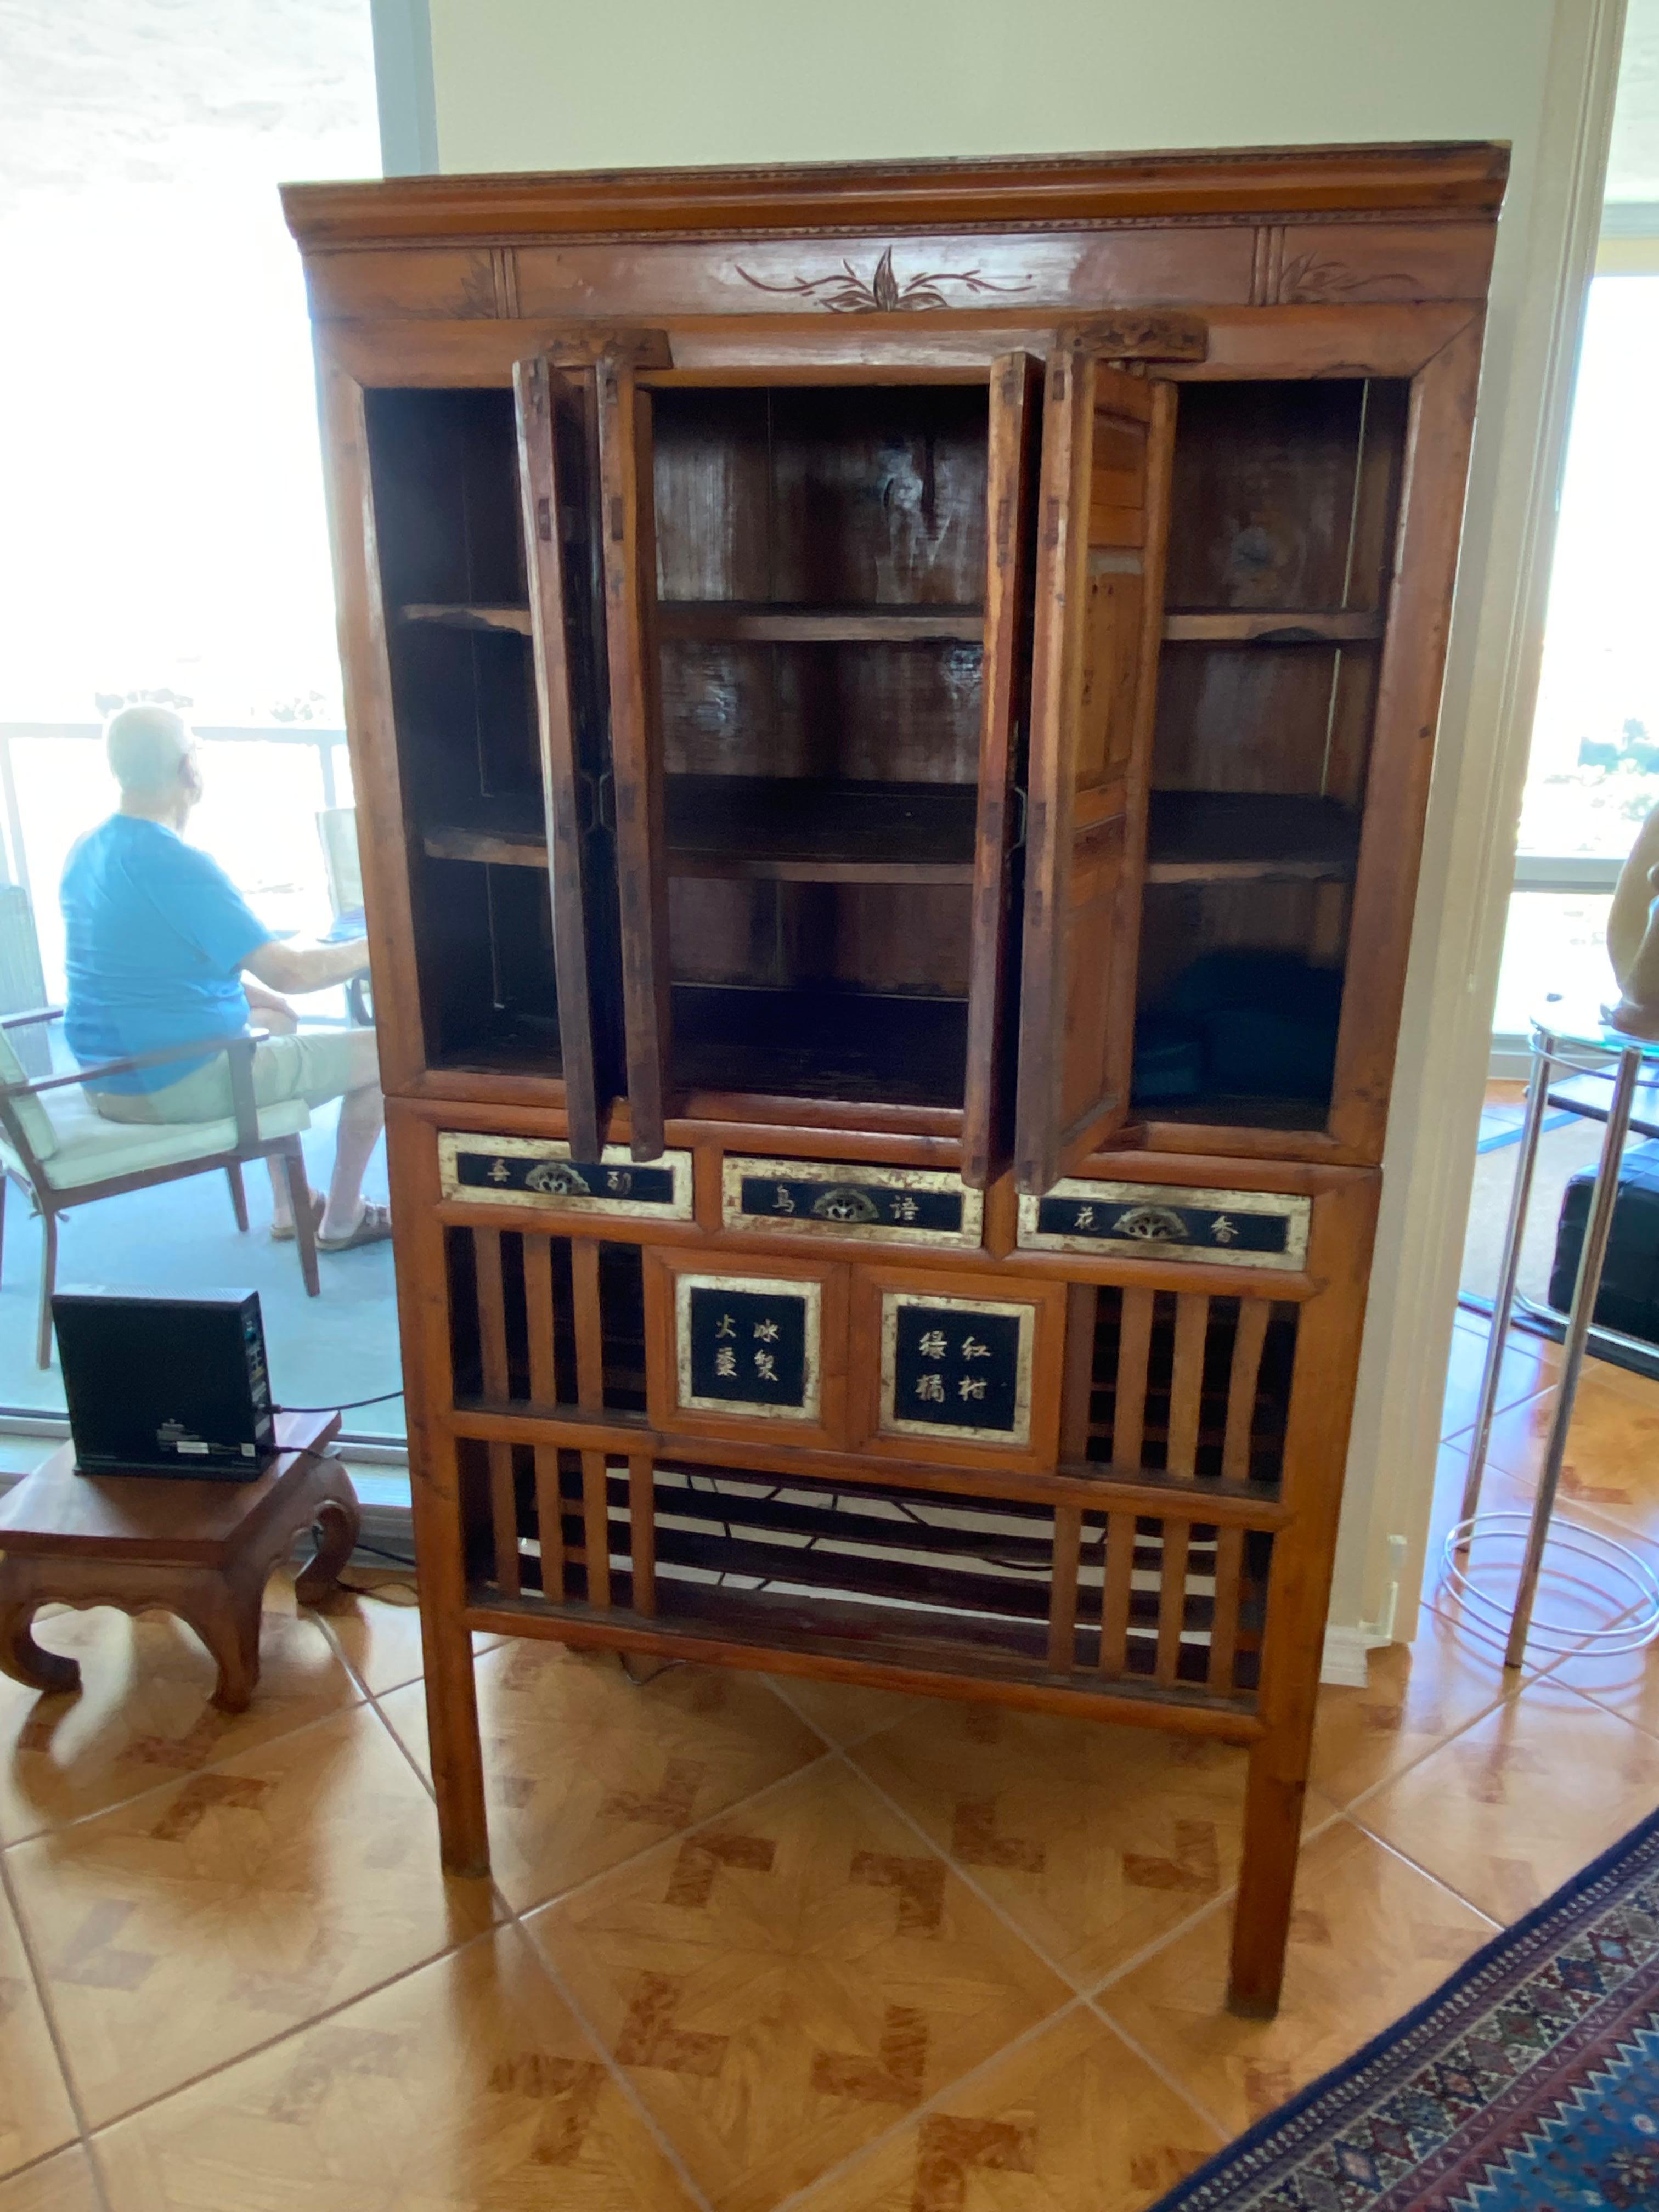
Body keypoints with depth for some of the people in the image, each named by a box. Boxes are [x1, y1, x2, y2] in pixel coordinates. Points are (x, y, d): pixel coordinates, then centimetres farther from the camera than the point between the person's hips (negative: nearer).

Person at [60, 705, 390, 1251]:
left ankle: (290, 1208, 35)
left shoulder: (86, 852, 5)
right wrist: (377, 948, -8)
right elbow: (290, 971, -24)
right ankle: (340, 1221, 14)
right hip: (178, 1086, -9)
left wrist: (247, 991, 16)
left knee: (278, 1022, 34)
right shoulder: (178, 865, -23)